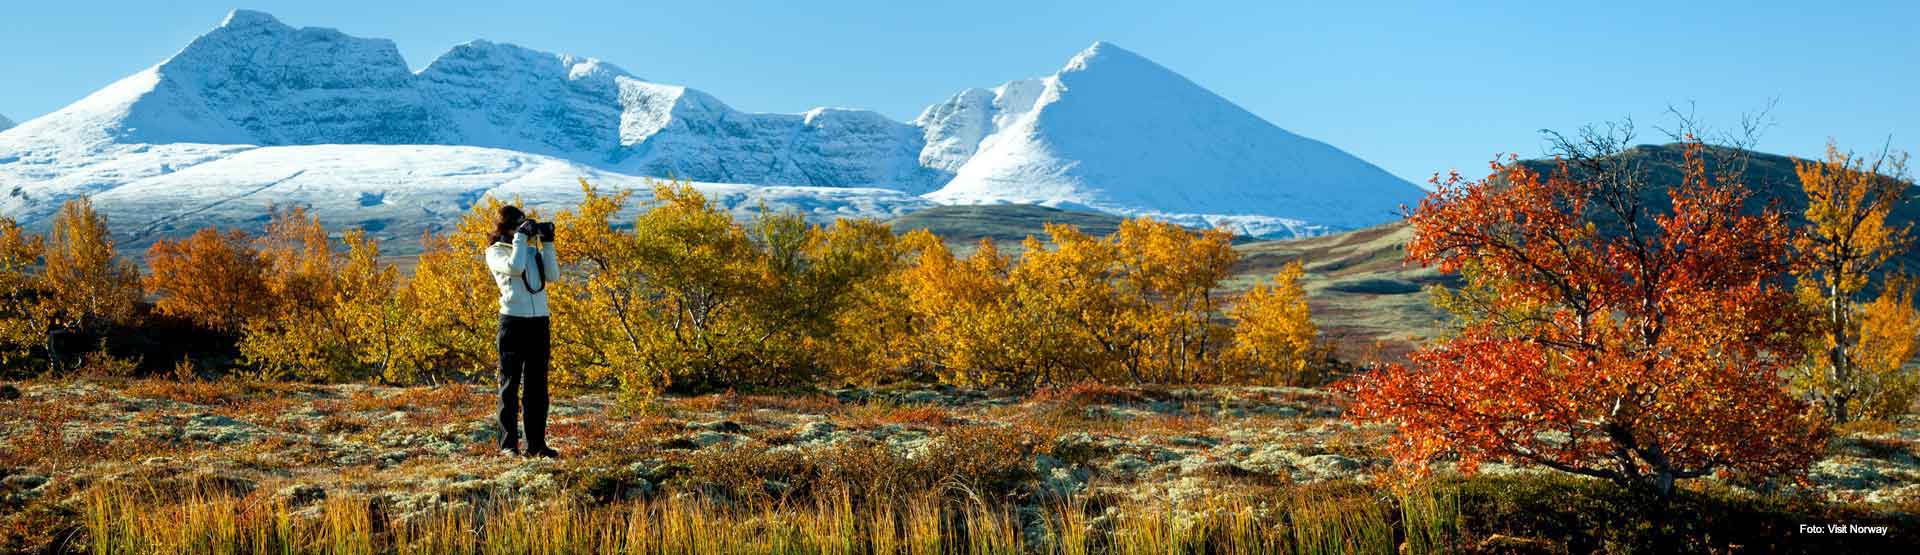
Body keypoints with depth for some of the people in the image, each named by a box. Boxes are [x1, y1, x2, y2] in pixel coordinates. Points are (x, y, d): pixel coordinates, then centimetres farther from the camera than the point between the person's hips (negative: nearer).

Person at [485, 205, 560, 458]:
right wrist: (522, 237, -9)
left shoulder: (532, 250, 16)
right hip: (513, 321, -5)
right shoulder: (495, 252, 2)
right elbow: (514, 267, -18)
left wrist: (547, 243, 2)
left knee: (537, 385, 7)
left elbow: (553, 275, 3)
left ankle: (536, 443, 10)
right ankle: (508, 444, 2)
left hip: (540, 321, 5)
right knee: (510, 384, -2)